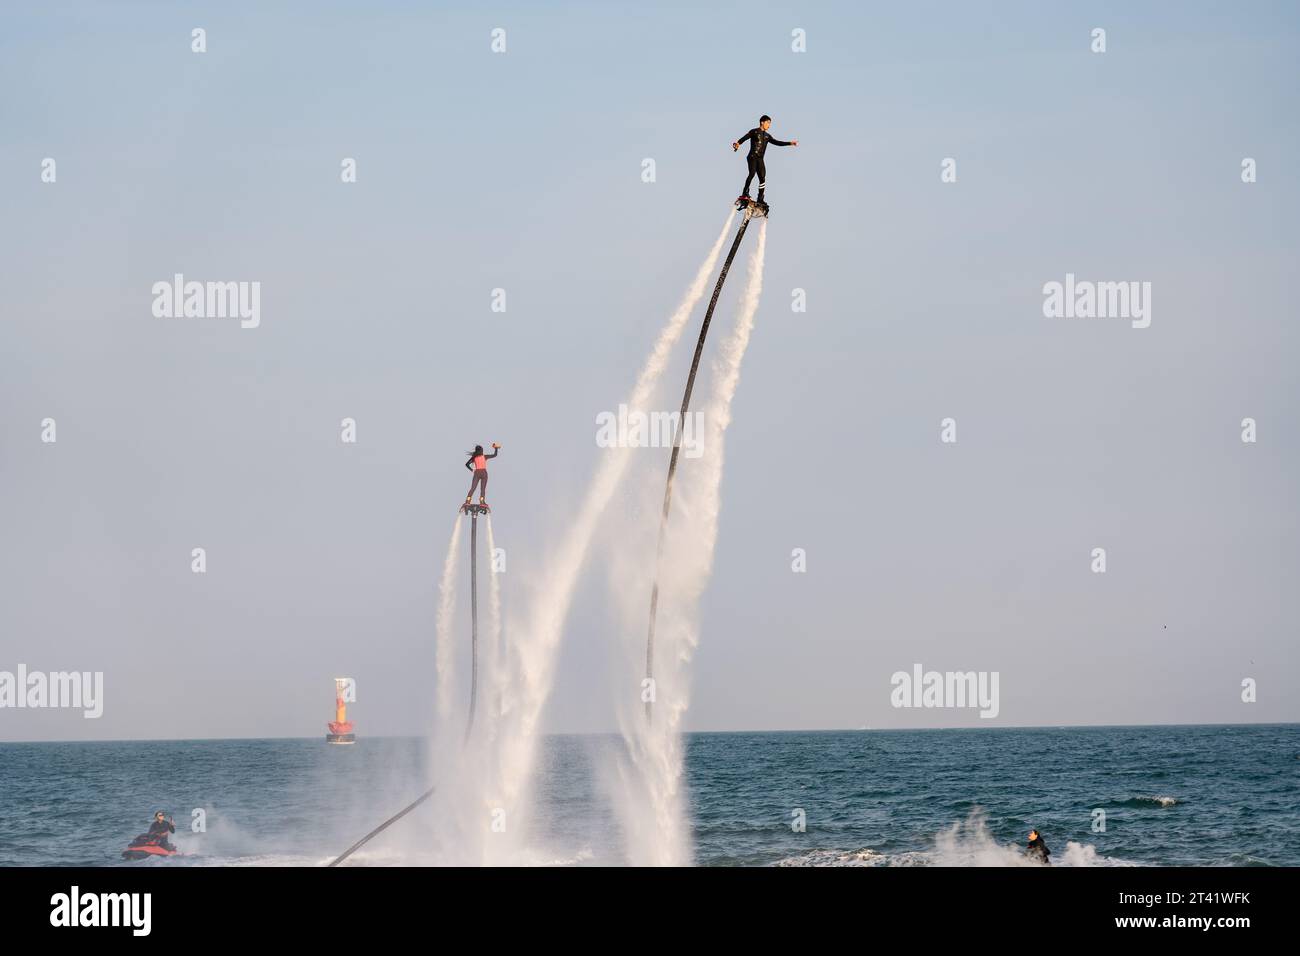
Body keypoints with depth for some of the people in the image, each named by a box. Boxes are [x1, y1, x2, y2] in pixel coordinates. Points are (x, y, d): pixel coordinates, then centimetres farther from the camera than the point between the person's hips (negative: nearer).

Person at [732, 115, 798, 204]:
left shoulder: (767, 136, 19)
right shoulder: (754, 132, 1)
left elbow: (776, 142, 18)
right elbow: (745, 138, -14)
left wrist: (790, 143, 12)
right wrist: (738, 143, -35)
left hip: (760, 159, 6)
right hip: (752, 157, -6)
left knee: (762, 178, 1)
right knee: (752, 173, -25)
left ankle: (760, 199, 7)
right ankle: (745, 194, -25)